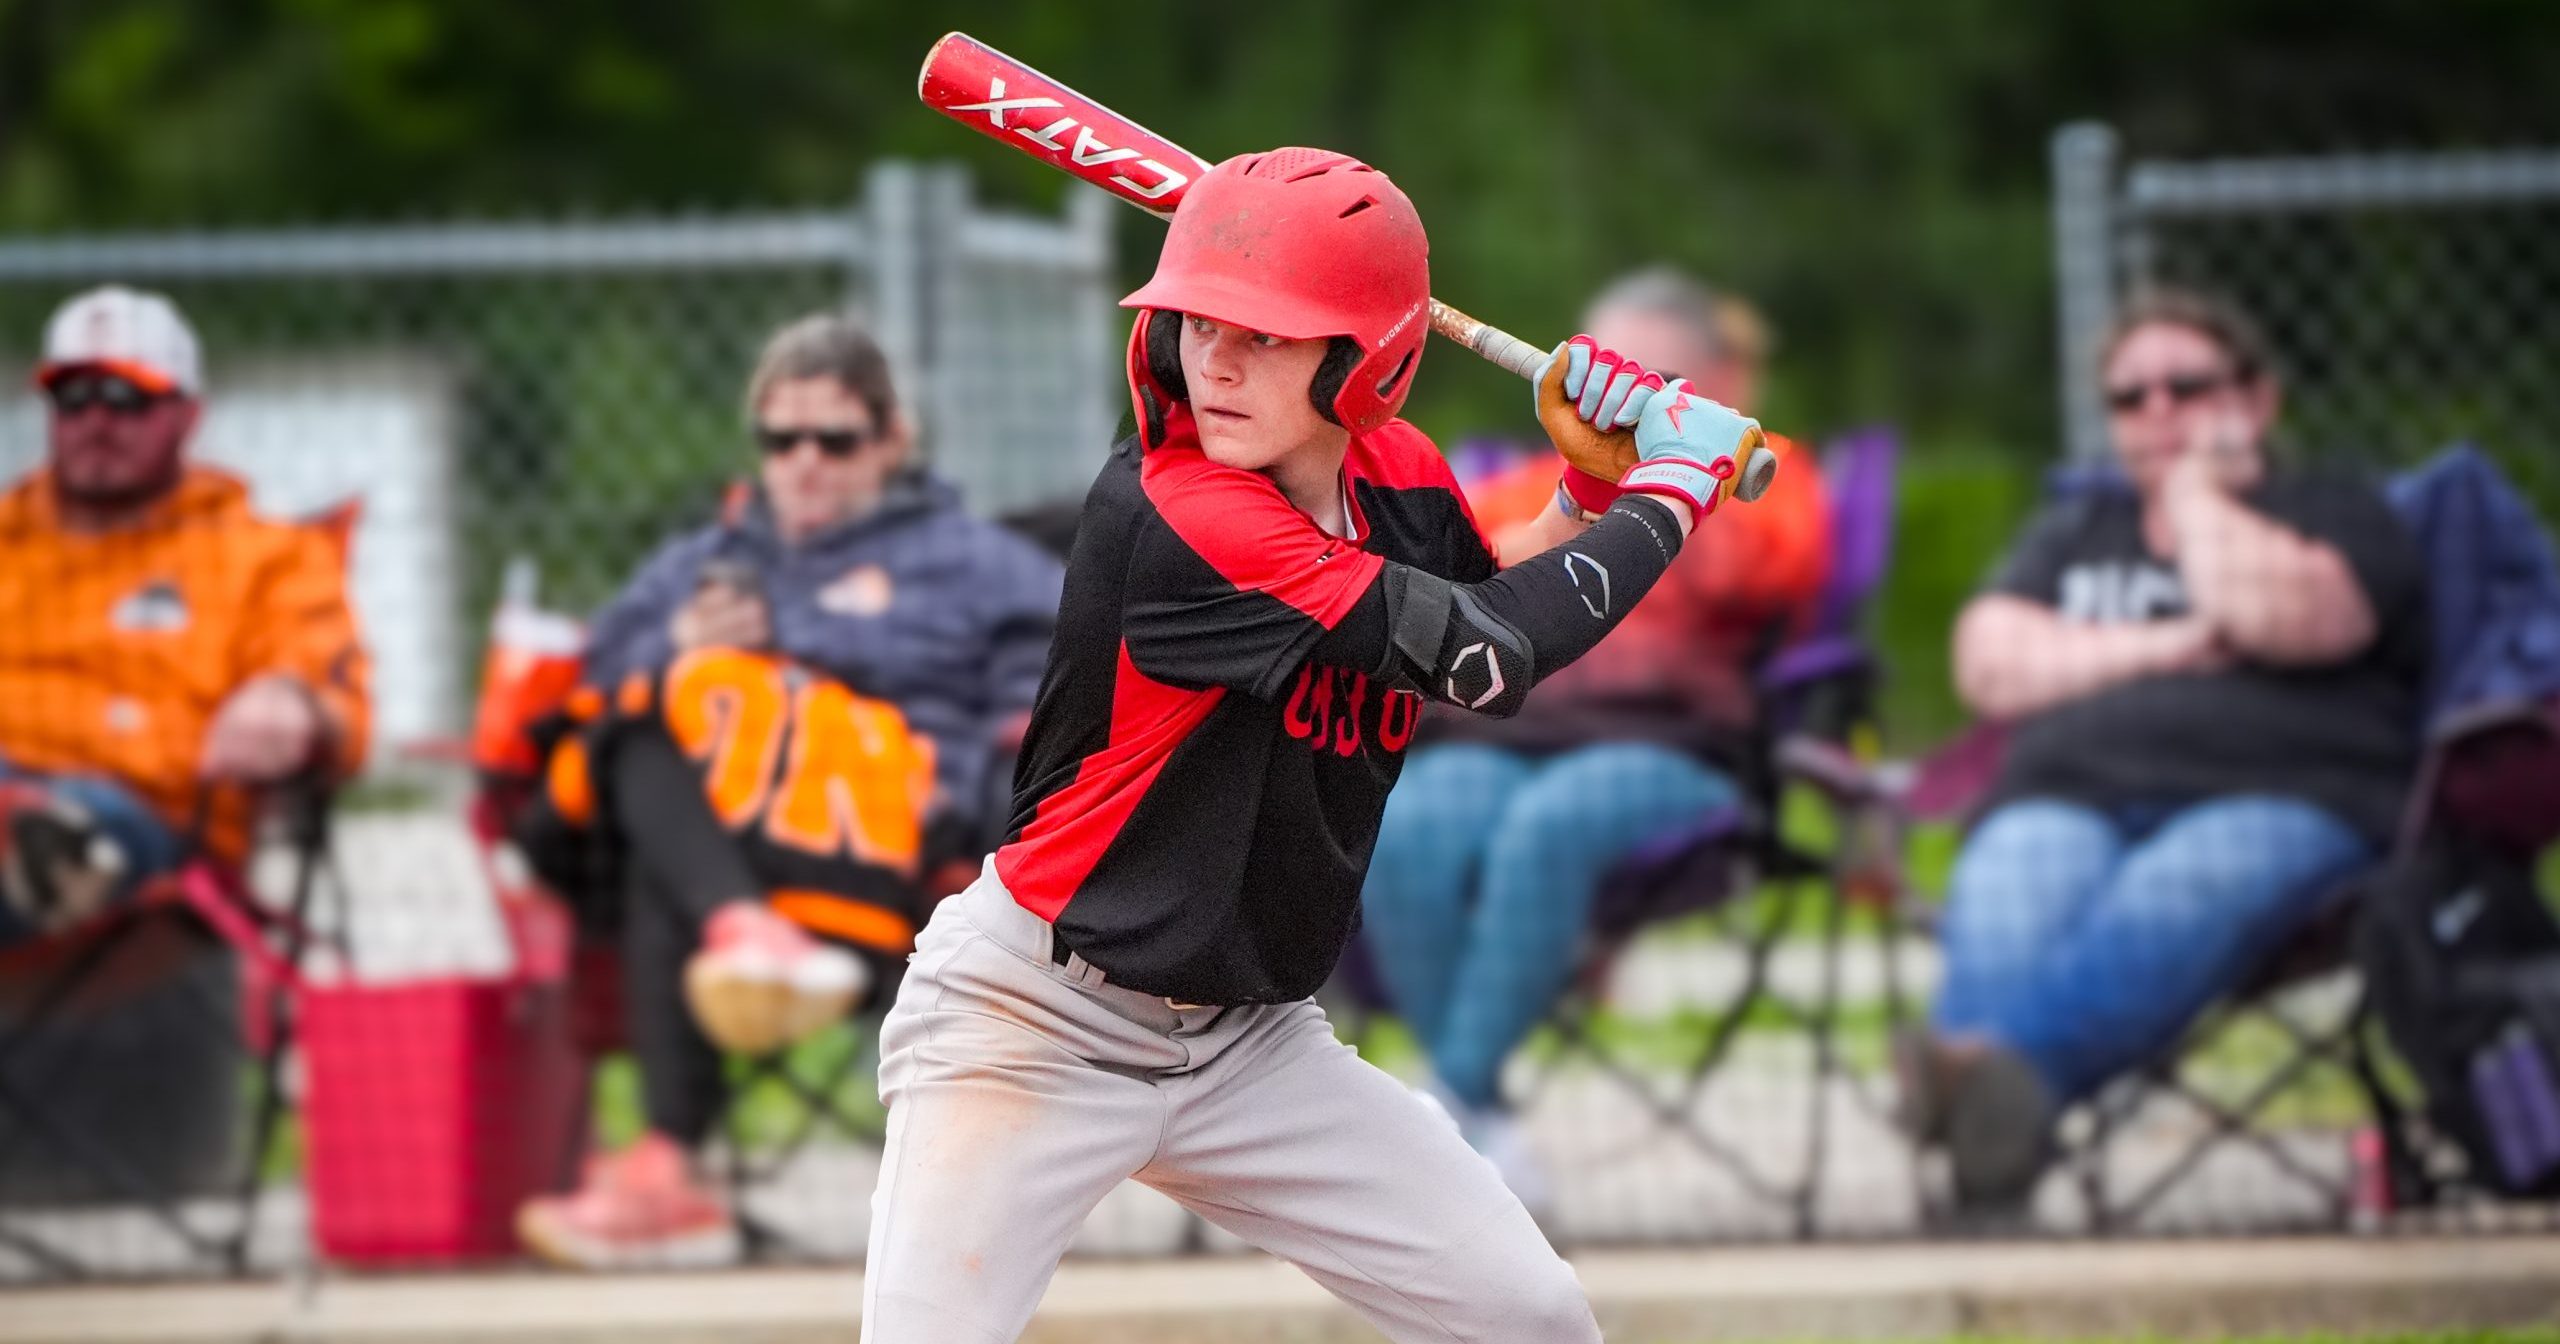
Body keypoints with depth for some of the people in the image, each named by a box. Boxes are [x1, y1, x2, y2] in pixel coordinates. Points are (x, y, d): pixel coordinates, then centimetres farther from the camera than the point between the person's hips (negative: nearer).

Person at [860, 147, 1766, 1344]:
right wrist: (1674, 486, -14)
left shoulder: (1397, 476, -2)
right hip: (1040, 1023, -7)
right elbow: (1487, 656, -28)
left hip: (1251, 1044, 7)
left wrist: (1598, 484, 0)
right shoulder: (1171, 515, -26)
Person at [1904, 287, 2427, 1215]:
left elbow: (2280, 614, -4)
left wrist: (2197, 486, 11)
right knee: (1999, 920, -36)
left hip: (2278, 797, -3)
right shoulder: (2071, 533, 34)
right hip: (2072, 796, 3)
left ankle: (2004, 1059, -72)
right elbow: (1991, 668, 15)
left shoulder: (2330, 511, 20)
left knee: (2168, 904, -41)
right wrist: (2165, 647, 3)